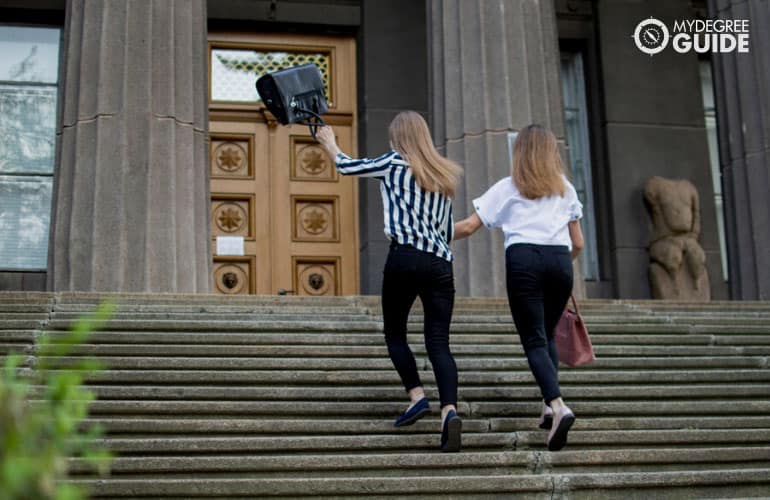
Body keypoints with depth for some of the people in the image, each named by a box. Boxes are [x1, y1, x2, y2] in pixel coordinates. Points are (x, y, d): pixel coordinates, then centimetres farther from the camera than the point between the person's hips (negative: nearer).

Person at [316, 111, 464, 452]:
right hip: (441, 264, 4)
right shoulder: (445, 175, 19)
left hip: (404, 257, -4)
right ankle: (450, 409, -20)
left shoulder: (394, 163, 6)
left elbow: (347, 167, 19)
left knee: (395, 333, 13)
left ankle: (417, 396, -2)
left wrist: (329, 142, 37)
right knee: (439, 343, -2)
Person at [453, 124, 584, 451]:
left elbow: (469, 227, 9)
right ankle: (549, 406, 11)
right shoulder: (565, 188, 21)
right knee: (548, 335, 20)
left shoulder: (508, 188, 14)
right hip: (560, 260, 3)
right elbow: (578, 243, 18)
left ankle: (558, 405, -26)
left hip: (524, 259, -3)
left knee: (533, 340, -6)